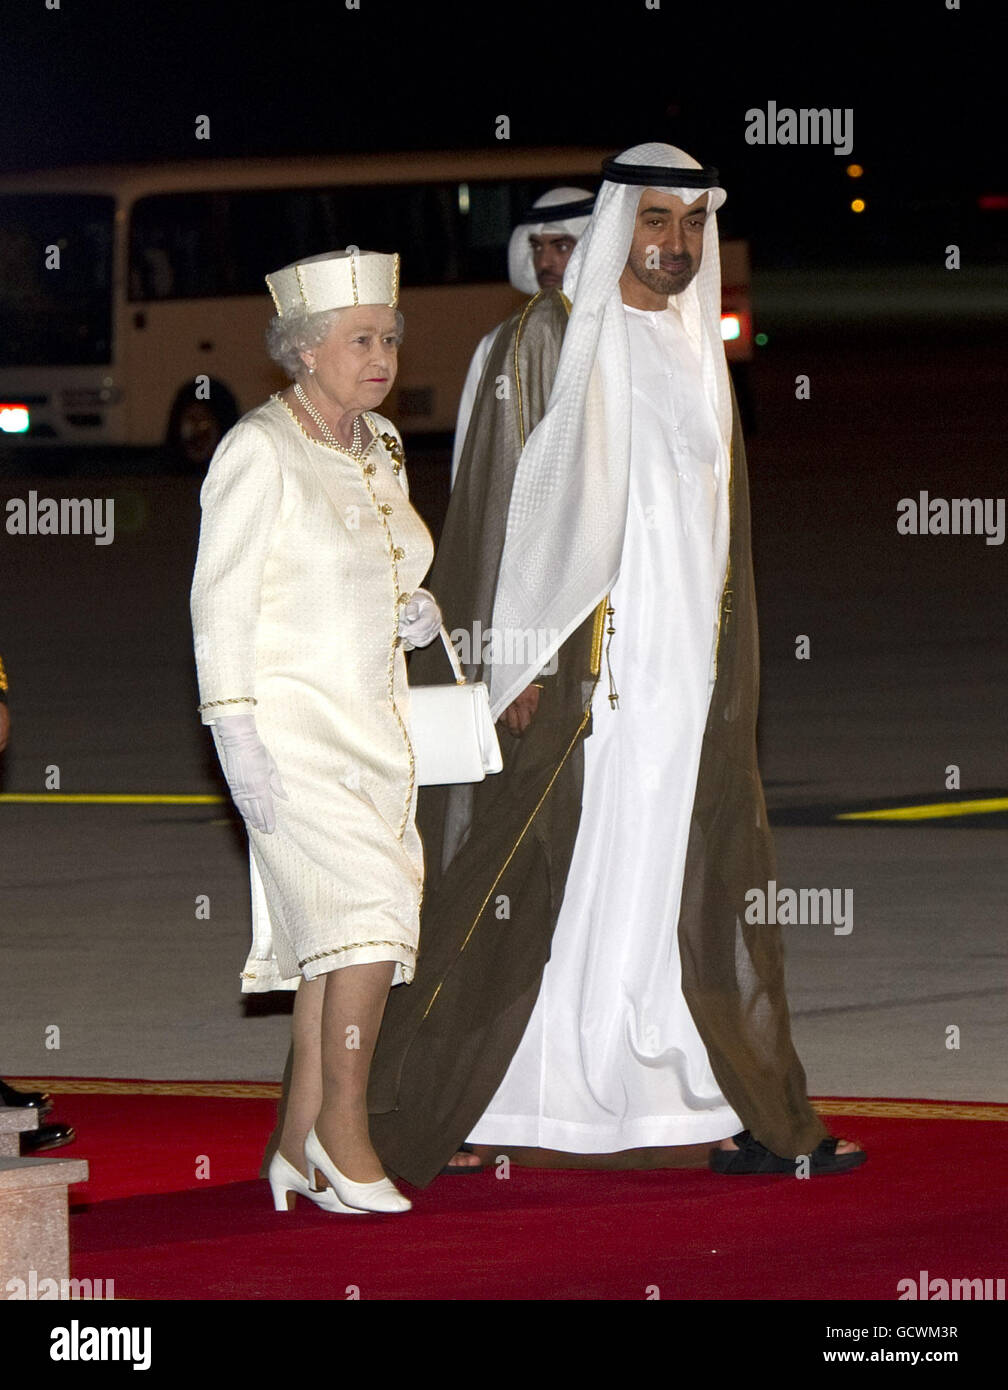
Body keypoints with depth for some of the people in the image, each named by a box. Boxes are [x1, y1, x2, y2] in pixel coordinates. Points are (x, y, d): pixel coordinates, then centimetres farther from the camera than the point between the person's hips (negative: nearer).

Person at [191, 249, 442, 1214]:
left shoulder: (379, 448, 13)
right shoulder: (259, 451, -10)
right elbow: (221, 600, -12)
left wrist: (414, 615, 4)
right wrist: (237, 735, -18)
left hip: (372, 726, 8)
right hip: (291, 725, -8)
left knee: (337, 937, 4)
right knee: (369, 909, -18)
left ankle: (301, 1152, 9)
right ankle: (342, 1127, -8)